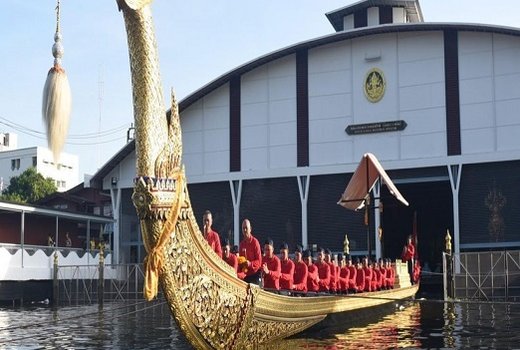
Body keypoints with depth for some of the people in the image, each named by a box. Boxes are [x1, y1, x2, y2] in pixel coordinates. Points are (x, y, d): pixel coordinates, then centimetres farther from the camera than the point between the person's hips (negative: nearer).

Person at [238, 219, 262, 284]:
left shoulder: (255, 242, -7)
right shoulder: (241, 244, 11)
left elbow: (259, 261, -10)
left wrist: (250, 264, -24)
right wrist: (240, 268, 1)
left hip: (254, 274, -5)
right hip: (245, 275, 6)